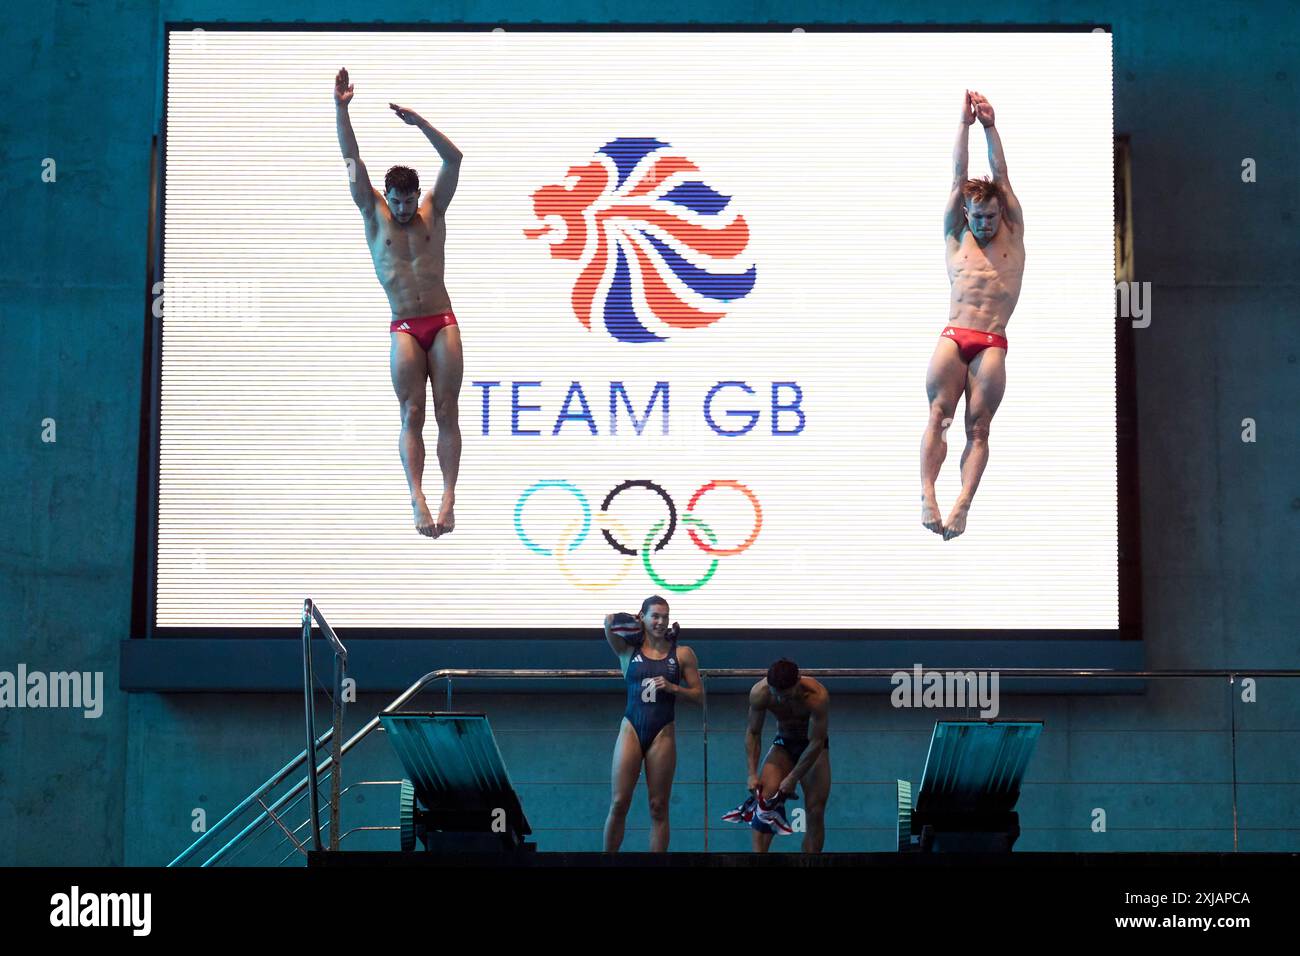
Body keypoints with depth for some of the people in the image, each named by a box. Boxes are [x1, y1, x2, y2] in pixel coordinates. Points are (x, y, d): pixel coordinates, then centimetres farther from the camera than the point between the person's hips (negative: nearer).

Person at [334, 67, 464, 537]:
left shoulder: (432, 213, 10)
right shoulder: (375, 216, 9)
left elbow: (454, 159, 3)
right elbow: (353, 163, 4)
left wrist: (420, 122, -6)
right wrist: (341, 110, -2)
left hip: (443, 323, 1)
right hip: (404, 328, 0)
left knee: (446, 412, -4)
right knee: (412, 415, -8)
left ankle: (448, 497, -8)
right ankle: (417, 499, -17)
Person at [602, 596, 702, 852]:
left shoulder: (682, 654, 6)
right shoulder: (628, 649, 5)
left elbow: (699, 694, 7)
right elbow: (609, 621, -12)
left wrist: (674, 688, -9)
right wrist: (633, 621, 5)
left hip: (663, 733, 0)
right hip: (631, 729, 0)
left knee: (658, 807, 3)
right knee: (618, 804, -4)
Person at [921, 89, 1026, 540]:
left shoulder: (1012, 236, 15)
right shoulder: (956, 236, 16)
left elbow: (1001, 177, 9)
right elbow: (959, 179, 12)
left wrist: (991, 127, 6)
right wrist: (965, 125, 8)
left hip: (991, 345, -1)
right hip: (952, 337, 1)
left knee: (978, 427, -9)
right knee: (938, 416, -15)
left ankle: (963, 502, -19)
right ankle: (927, 493, -26)